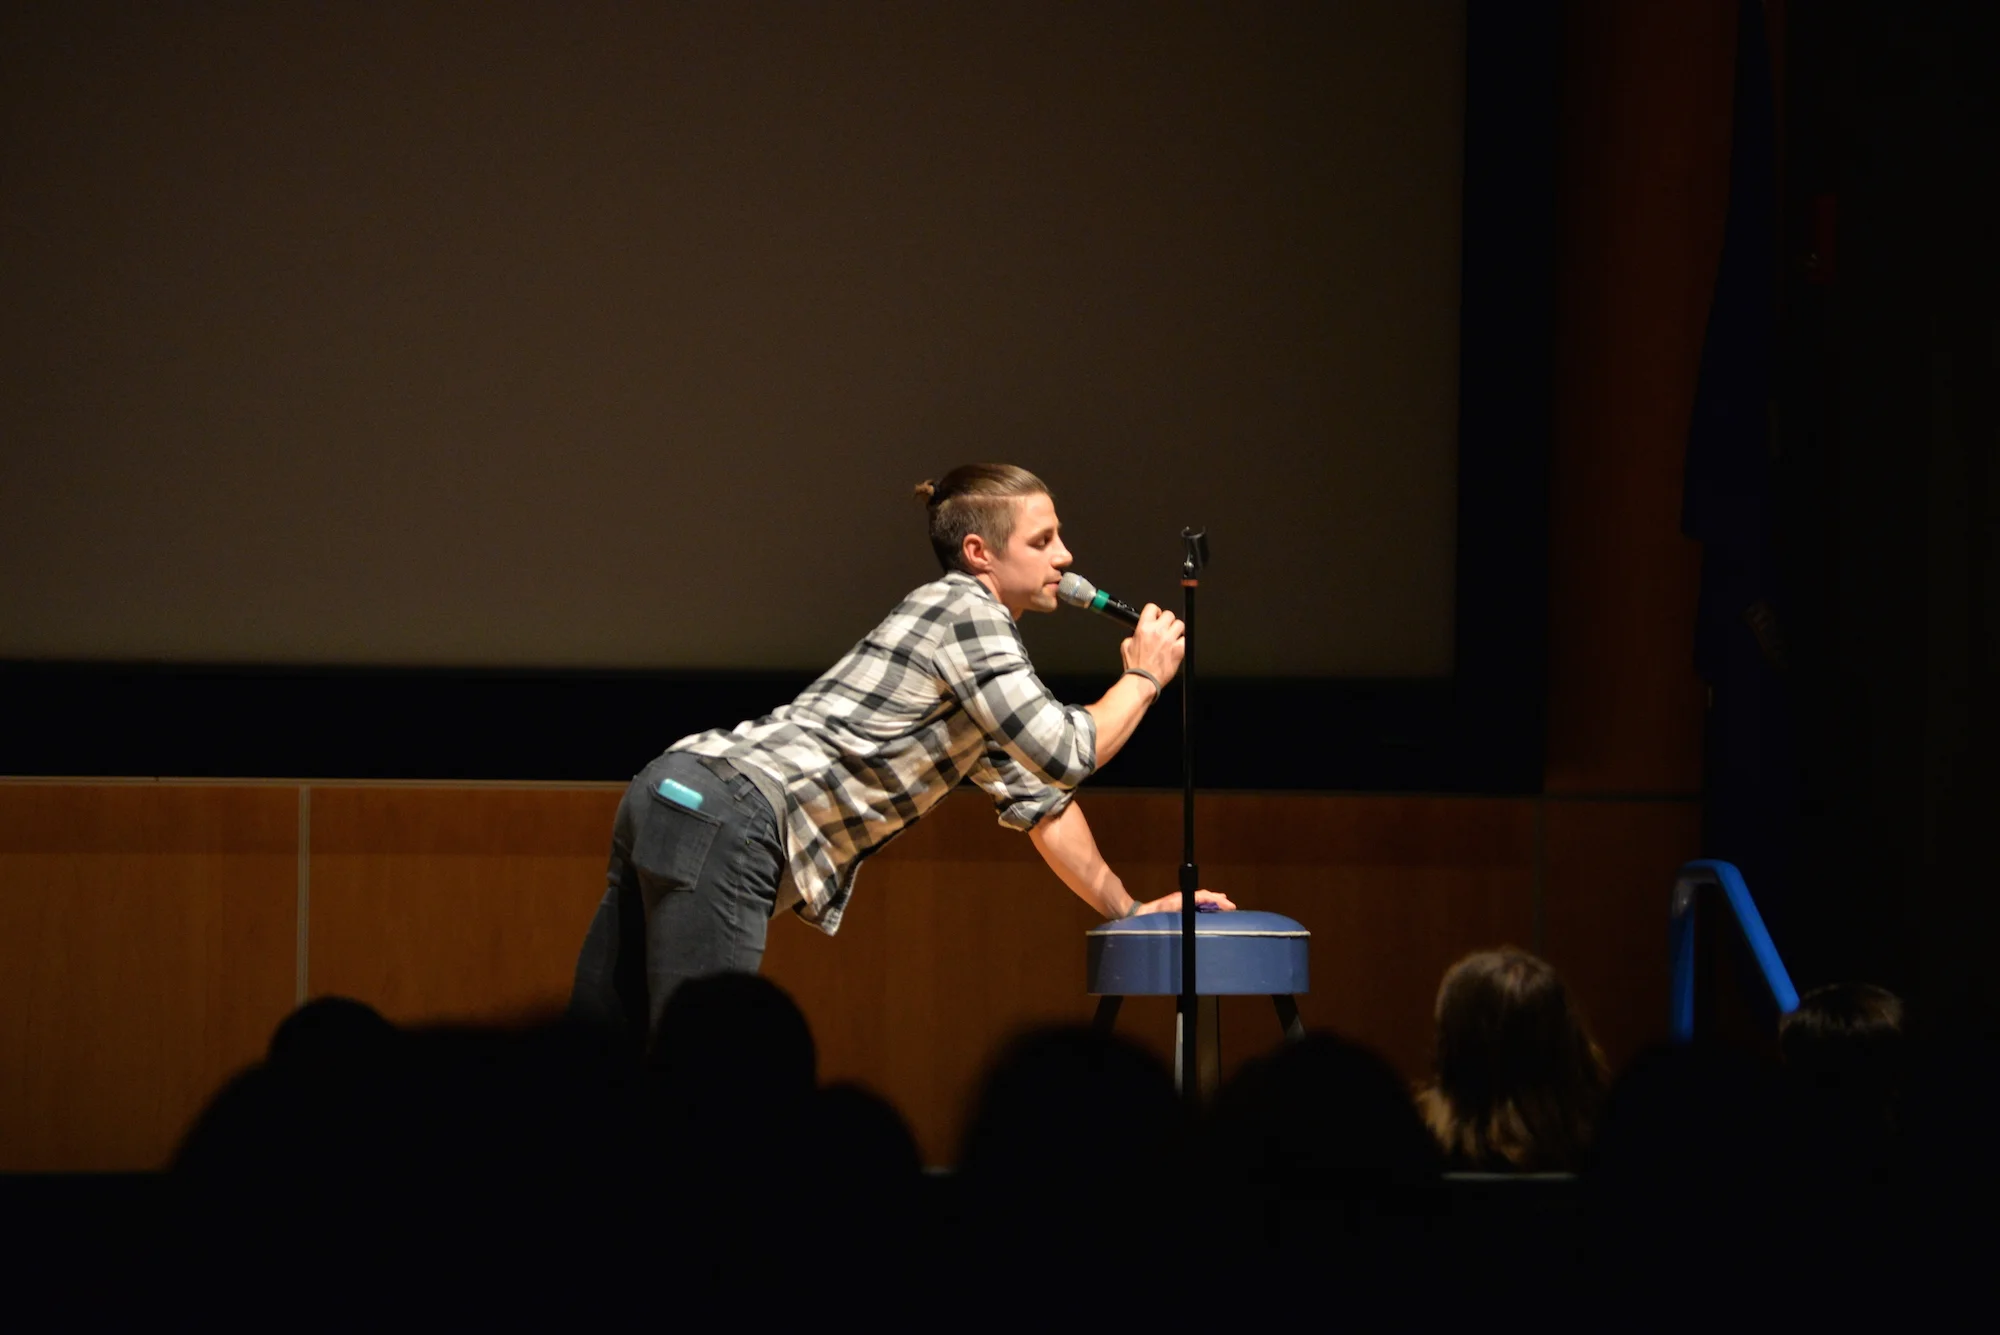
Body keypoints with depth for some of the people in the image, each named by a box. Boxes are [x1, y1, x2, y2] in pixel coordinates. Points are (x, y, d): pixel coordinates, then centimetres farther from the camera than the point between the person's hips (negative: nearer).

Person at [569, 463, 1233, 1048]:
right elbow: (1063, 756, -10)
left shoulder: (989, 657, 27)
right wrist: (1142, 678, 6)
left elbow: (1035, 795, 34)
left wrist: (1127, 908, 35)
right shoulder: (966, 612, -5)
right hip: (720, 820, -10)